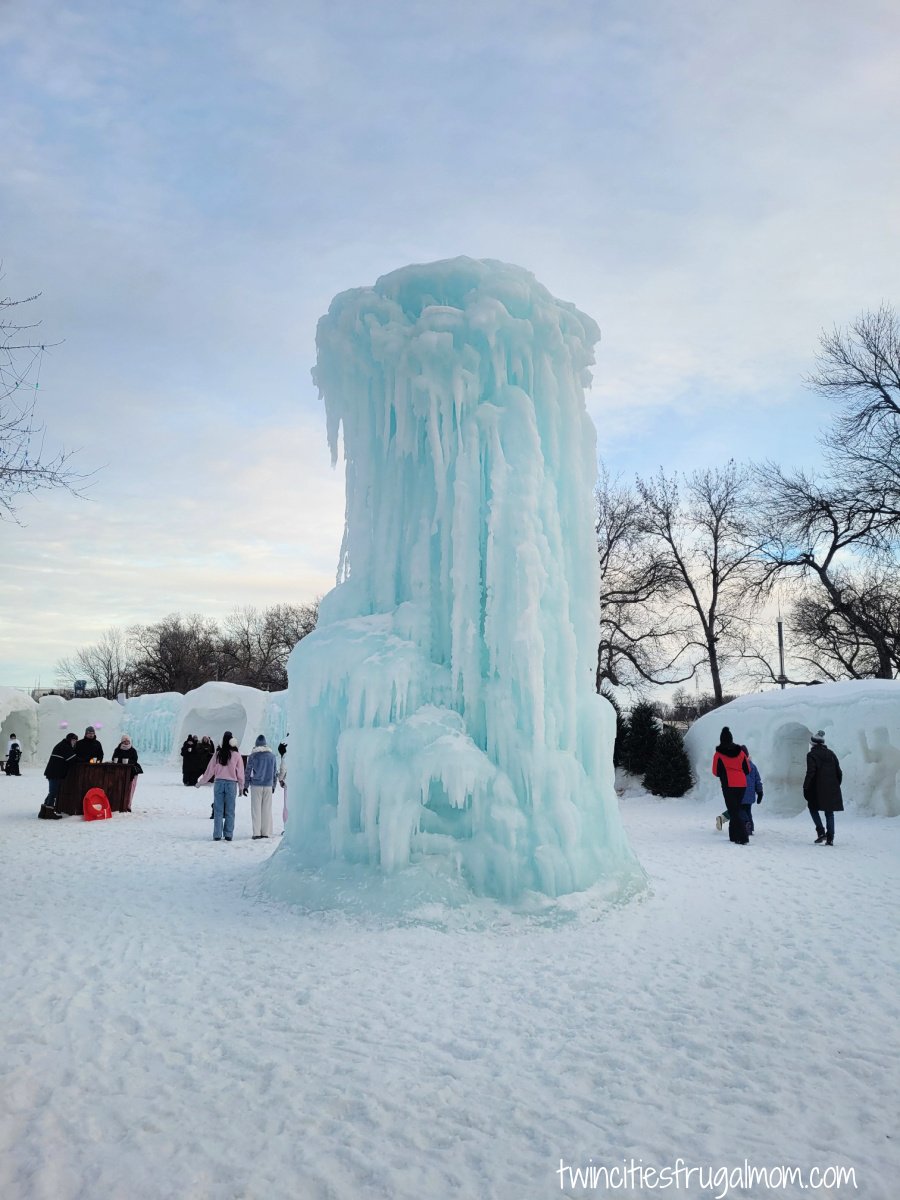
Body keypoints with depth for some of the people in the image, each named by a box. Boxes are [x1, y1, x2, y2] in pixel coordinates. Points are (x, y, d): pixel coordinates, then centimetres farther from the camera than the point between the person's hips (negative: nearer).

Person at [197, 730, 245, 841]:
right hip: (231, 784, -1)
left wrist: (200, 782, 15)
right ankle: (228, 835, 8)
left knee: (218, 811, 7)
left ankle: (217, 835, 6)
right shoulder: (237, 754, -6)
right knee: (229, 811, 7)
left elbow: (210, 770, 3)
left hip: (219, 783, 1)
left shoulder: (218, 753, -3)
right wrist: (241, 786, 11)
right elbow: (240, 771, -1)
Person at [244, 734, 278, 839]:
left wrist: (245, 786, 4)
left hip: (256, 785, -2)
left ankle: (257, 833, -3)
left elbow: (248, 771, -2)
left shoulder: (253, 755, -3)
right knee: (267, 809, 6)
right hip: (268, 786, 2)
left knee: (256, 809, 1)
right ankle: (266, 832, 5)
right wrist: (273, 785, 20)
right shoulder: (272, 755, 7)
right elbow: (275, 772, 12)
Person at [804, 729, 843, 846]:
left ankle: (821, 832, -3)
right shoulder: (831, 754, 10)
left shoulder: (812, 755, -8)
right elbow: (839, 772, 12)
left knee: (813, 808, 12)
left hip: (817, 789, -5)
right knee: (829, 812, 10)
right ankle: (830, 838, 5)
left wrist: (805, 788, -8)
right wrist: (836, 785, 20)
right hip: (832, 790, 5)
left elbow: (810, 773, -14)